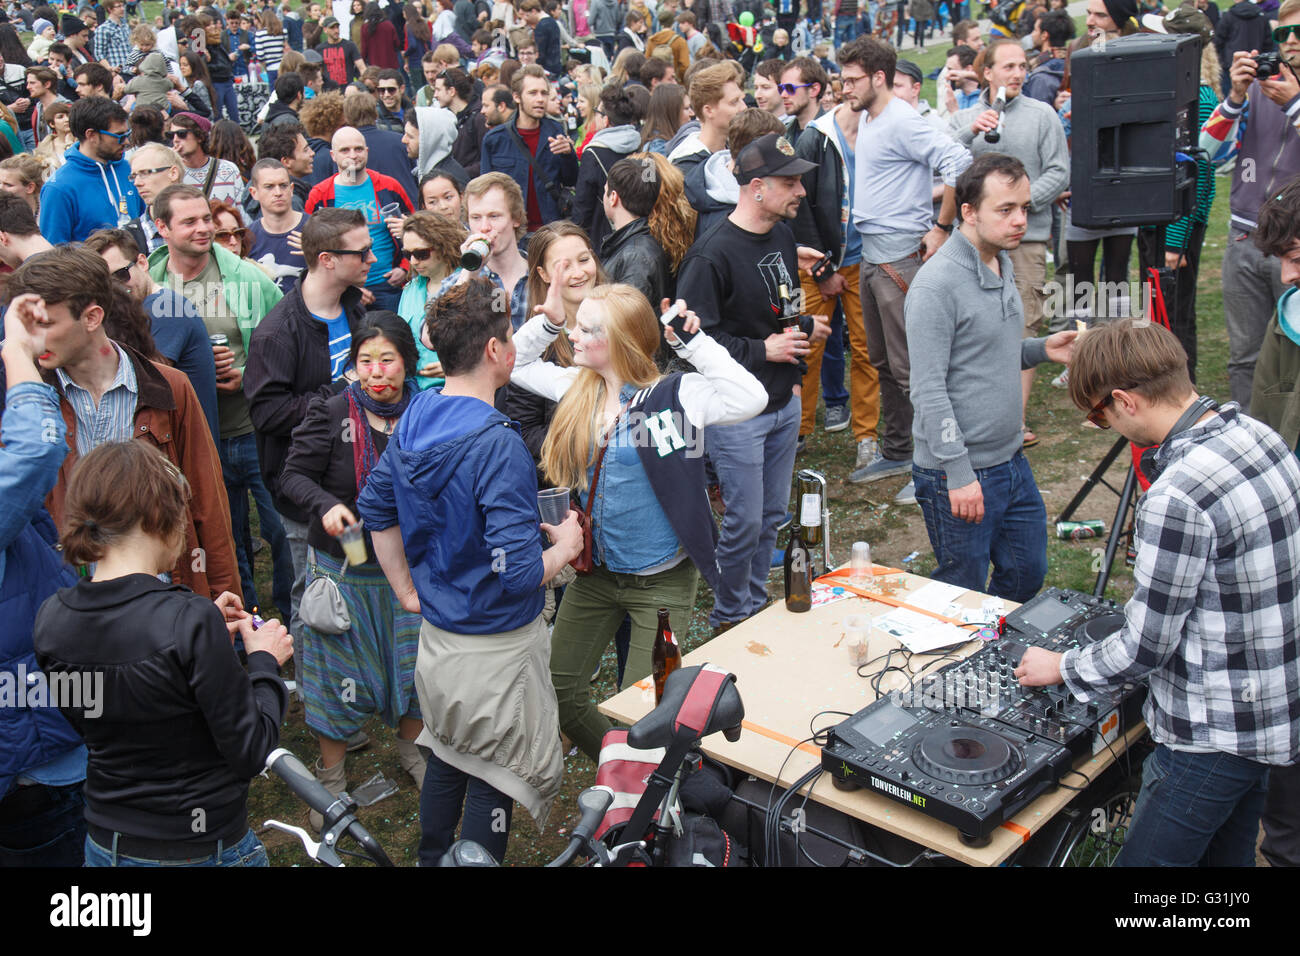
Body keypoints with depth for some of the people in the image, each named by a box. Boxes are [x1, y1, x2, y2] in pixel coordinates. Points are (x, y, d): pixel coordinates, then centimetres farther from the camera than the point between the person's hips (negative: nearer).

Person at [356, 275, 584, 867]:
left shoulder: (413, 419, -2)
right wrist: (566, 545, -11)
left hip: (436, 634, 8)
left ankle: (431, 859, 43)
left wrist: (408, 591, 16)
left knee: (447, 755, 26)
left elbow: (376, 511, 10)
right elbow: (520, 573, -30)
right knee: (495, 777, 10)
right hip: (498, 644, -8)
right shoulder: (498, 445, -27)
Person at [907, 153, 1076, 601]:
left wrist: (1040, 349, 5)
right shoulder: (937, 283, -19)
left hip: (1011, 460, 9)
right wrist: (959, 473, -23)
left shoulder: (1003, 263, 10)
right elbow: (928, 390, -21)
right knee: (963, 594, 4)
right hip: (958, 473, -9)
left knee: (1027, 575, 20)